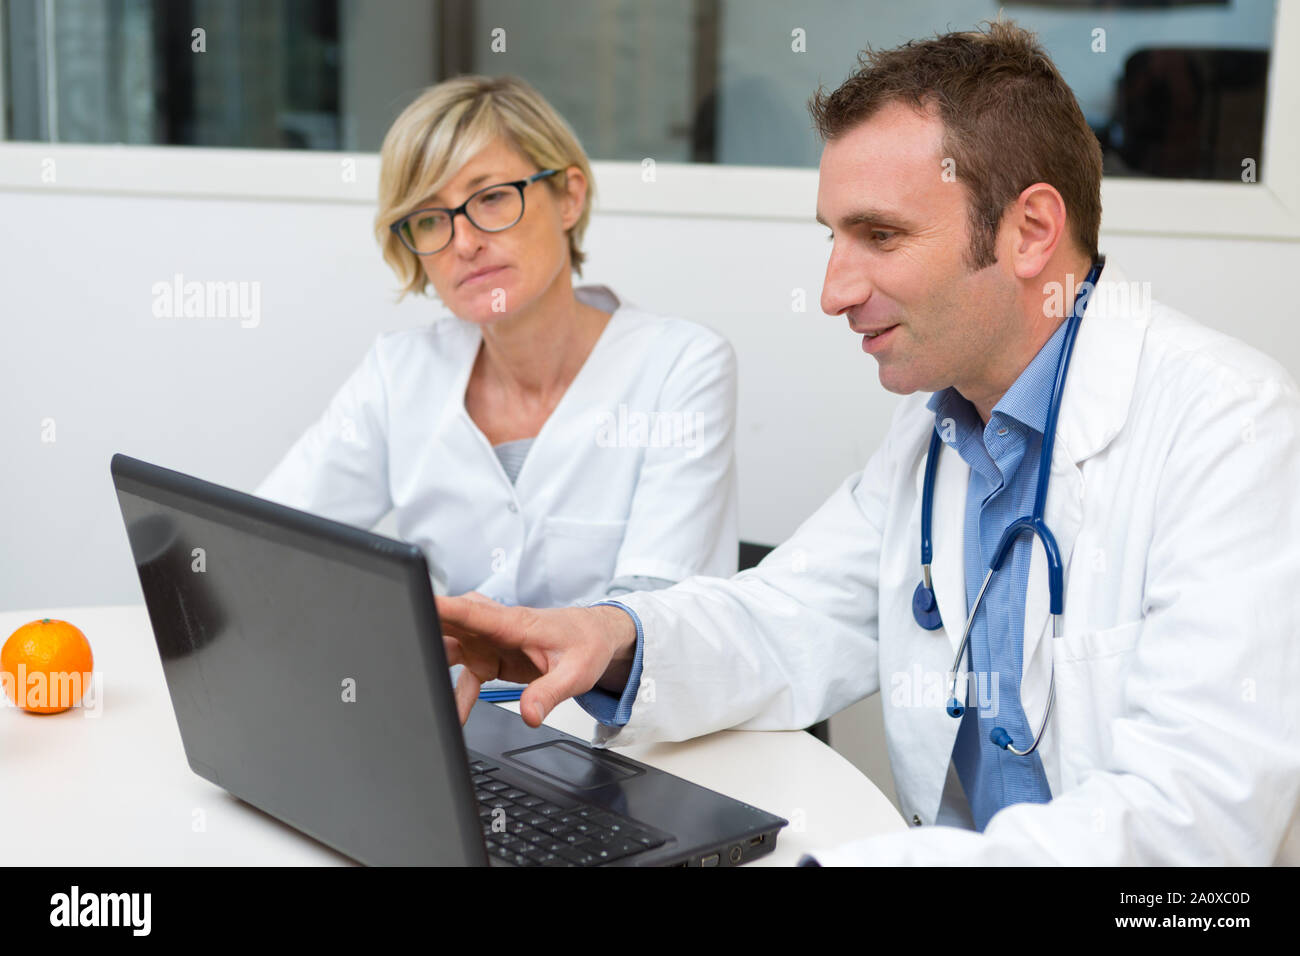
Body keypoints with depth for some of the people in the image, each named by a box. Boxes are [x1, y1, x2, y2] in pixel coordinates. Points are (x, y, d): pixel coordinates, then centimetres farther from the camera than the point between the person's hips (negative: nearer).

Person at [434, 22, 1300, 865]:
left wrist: (837, 864, -35)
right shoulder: (938, 416, 8)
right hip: (956, 843, 6)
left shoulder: (1229, 429, -18)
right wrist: (618, 642, -10)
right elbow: (790, 624, 11)